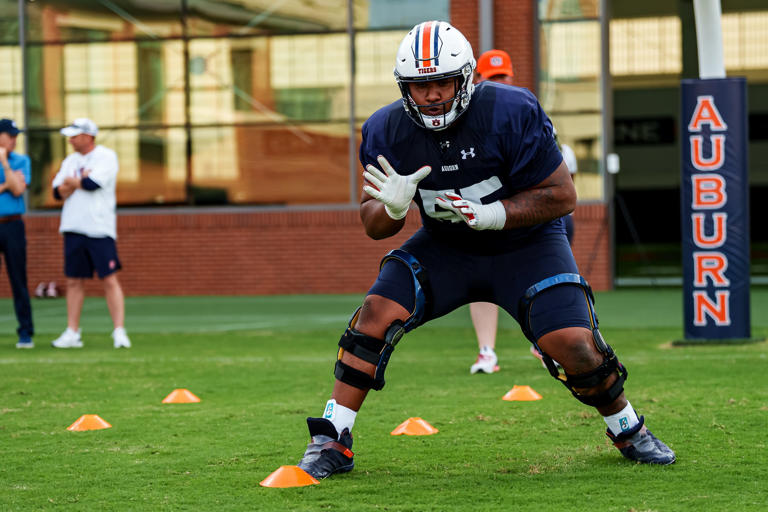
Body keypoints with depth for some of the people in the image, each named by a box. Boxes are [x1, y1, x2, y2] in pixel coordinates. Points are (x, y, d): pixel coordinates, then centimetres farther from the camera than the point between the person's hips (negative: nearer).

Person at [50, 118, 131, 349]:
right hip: (74, 228, 6)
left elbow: (93, 183, -17)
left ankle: (119, 332, -8)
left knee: (110, 280, -8)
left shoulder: (106, 156, -3)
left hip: (100, 228, -6)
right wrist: (80, 181, -10)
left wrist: (71, 182, -1)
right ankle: (72, 333, 12)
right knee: (74, 282, 7)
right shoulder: (70, 161, 16)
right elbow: (59, 191, 5)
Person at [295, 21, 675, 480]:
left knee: (574, 346, -17)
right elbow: (374, 226, -3)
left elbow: (562, 196, -18)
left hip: (525, 243, -3)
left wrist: (491, 214, -29)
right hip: (444, 248, 3)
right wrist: (393, 207, -28)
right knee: (378, 313, -19)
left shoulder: (512, 113, -23)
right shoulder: (387, 132, -12)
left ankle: (628, 429, 13)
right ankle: (332, 440, -9)